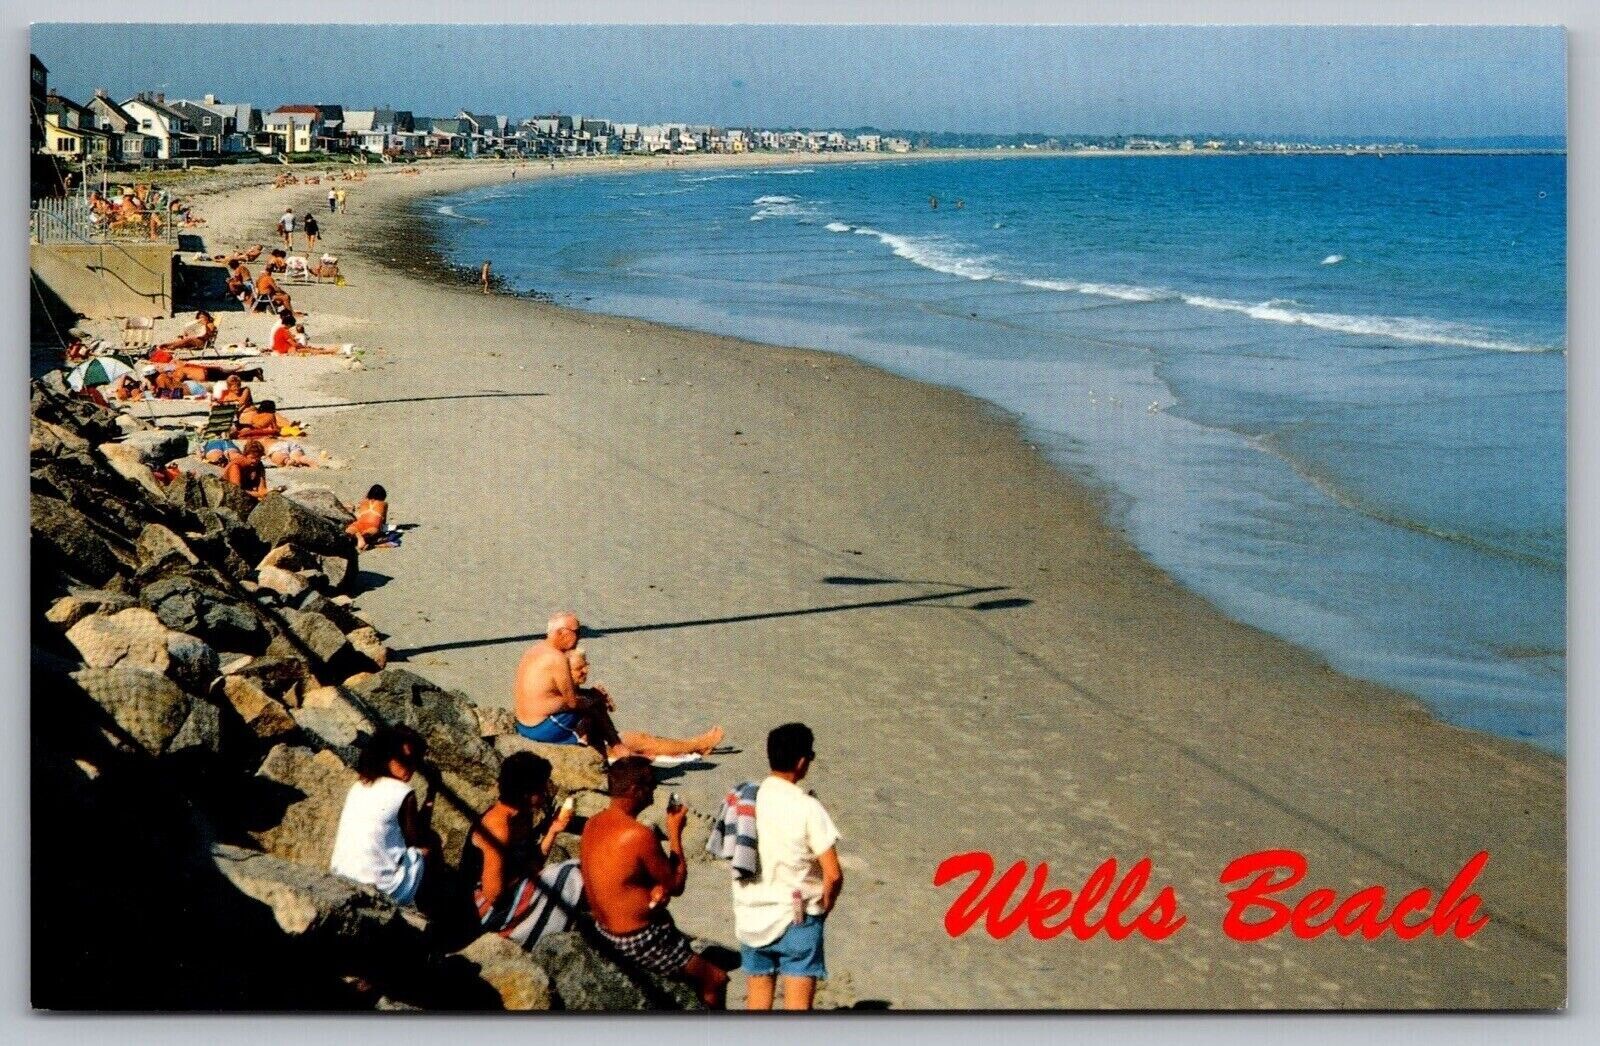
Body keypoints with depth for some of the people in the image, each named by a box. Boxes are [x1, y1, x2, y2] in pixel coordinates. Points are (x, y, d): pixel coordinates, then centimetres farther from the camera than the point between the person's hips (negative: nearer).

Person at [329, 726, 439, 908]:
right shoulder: (403, 794, -12)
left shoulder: (359, 785, 8)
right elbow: (417, 840, 0)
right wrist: (429, 803, 9)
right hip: (384, 888, -7)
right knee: (432, 842, 14)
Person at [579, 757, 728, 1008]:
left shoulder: (593, 825, 1)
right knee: (715, 980, 6)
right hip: (640, 941, -9)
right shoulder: (638, 835, -26)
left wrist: (657, 887, -5)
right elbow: (676, 885, -13)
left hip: (605, 931, 9)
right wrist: (675, 832, -4)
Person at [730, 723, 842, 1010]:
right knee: (798, 1006, 1)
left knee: (757, 1003, 15)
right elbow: (833, 875, -17)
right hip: (796, 921, -5)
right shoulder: (807, 808, -15)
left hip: (751, 919, 5)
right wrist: (823, 909, 2)